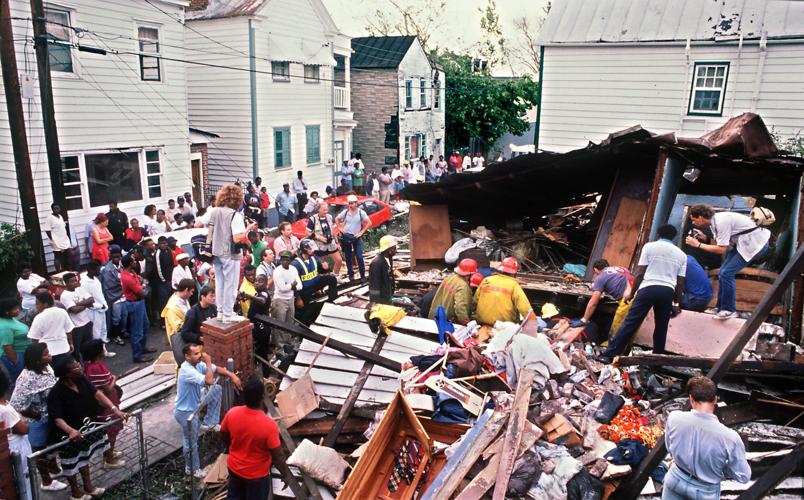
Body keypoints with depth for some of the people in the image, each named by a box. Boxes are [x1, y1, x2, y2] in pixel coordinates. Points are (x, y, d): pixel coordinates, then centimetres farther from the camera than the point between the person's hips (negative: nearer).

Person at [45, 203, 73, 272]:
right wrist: (54, 241, -15)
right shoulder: (50, 218, -12)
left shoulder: (60, 216, 11)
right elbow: (47, 231, -14)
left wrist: (67, 238, 12)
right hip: (57, 243, -7)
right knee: (58, 258, 2)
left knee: (70, 255, 9)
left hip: (65, 241, 7)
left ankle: (70, 271, 21)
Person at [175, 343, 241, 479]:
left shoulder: (198, 364, -8)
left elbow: (216, 369, 3)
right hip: (185, 411, -8)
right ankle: (192, 468, 33)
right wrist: (208, 362, -34)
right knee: (191, 441, 9)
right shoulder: (187, 370, -34)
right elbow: (209, 381, -43)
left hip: (194, 405, 8)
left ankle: (209, 423, 15)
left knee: (216, 389, 7)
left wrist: (232, 375, -12)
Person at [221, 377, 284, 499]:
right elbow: (278, 457, -23)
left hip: (234, 468, 4)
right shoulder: (269, 425, -33)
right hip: (257, 474, -4)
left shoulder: (232, 413, -20)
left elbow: (224, 437, -1)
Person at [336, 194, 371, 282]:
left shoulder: (361, 212, -9)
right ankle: (351, 274, 22)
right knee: (348, 257, 9)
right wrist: (340, 228, 1)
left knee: (359, 257, -7)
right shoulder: (345, 212, -3)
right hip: (346, 237, 2)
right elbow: (337, 219, 11)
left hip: (356, 237, -2)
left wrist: (362, 232, -8)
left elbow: (369, 223, -6)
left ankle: (363, 275, 3)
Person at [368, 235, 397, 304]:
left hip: (387, 297, 9)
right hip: (380, 299, -9)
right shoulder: (377, 262, -24)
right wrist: (376, 302, -21)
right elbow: (374, 284, -23)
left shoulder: (388, 259, 4)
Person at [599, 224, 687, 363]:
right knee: (661, 328, 14)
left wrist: (631, 293, 9)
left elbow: (640, 273, 2)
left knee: (630, 323, -3)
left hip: (649, 288, -2)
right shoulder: (681, 254, 17)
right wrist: (676, 303, 22)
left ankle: (609, 354, -4)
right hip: (667, 291, 3)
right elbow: (680, 283, 14)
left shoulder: (649, 246, 8)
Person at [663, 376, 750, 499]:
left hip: (676, 480, 1)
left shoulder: (674, 418, -23)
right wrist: (722, 468, 3)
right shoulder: (730, 437, -31)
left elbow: (670, 449, -4)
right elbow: (743, 477, -15)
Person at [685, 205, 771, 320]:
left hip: (755, 243, -10)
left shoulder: (721, 222, -25)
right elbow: (720, 243, 9)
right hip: (743, 243, 10)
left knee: (726, 273, -14)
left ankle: (729, 310, -3)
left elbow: (721, 249, -23)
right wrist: (704, 238, -3)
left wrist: (698, 244, -18)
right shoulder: (714, 221, 4)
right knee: (723, 273, 8)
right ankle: (720, 307, 18)